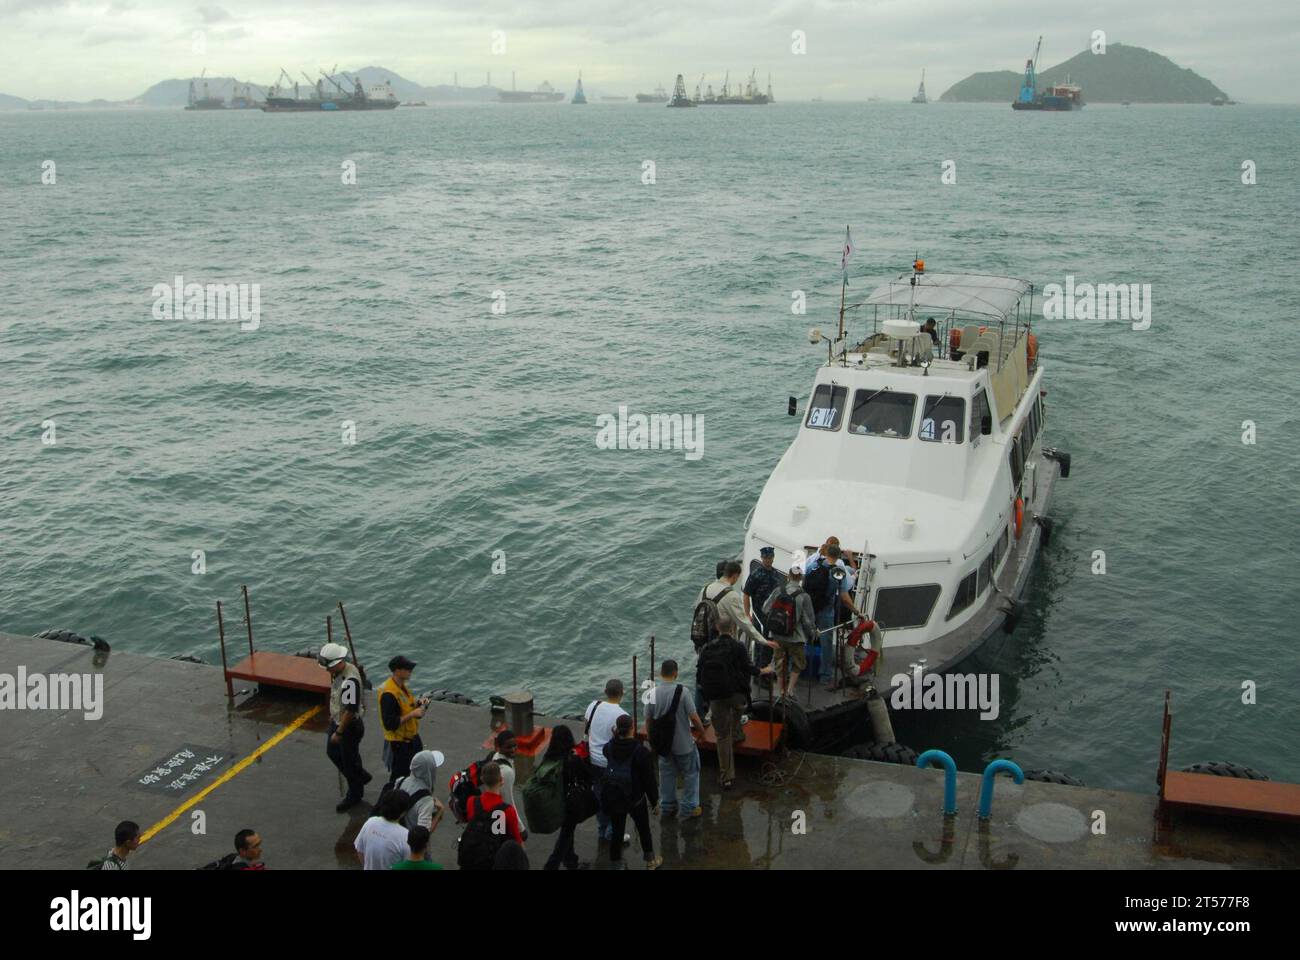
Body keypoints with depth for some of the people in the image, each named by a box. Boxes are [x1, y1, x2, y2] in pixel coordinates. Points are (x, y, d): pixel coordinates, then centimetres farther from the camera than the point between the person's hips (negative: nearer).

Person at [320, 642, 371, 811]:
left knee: (349, 760, 8)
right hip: (337, 721, 9)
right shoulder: (338, 672, -4)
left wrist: (339, 732, -22)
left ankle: (354, 795, 30)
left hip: (350, 726, -9)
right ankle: (361, 776, 42)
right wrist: (333, 715, 22)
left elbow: (350, 710, -30)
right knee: (332, 752, 24)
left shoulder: (349, 680, -34)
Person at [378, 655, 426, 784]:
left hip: (411, 738, 10)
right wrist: (412, 714, -27)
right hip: (399, 743, -10)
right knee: (399, 779, 3)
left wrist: (417, 703, 0)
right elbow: (390, 724, -29)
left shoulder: (401, 686, 3)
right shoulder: (388, 694, -27)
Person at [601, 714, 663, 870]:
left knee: (616, 832, 17)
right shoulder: (640, 751, -23)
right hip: (635, 799, -3)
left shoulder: (609, 748, -12)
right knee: (644, 830, 20)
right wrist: (654, 799, -1)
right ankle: (650, 862, 38)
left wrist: (615, 736, 8)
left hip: (613, 798, 3)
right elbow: (649, 778, -14)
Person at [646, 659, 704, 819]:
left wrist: (650, 738, 13)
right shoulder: (682, 691, -21)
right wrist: (701, 729, 2)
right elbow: (693, 717, -18)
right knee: (690, 774, 15)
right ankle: (689, 808, 20)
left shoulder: (652, 693, -11)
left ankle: (667, 807, 29)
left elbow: (648, 719, -3)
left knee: (667, 774, 20)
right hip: (683, 743, -4)